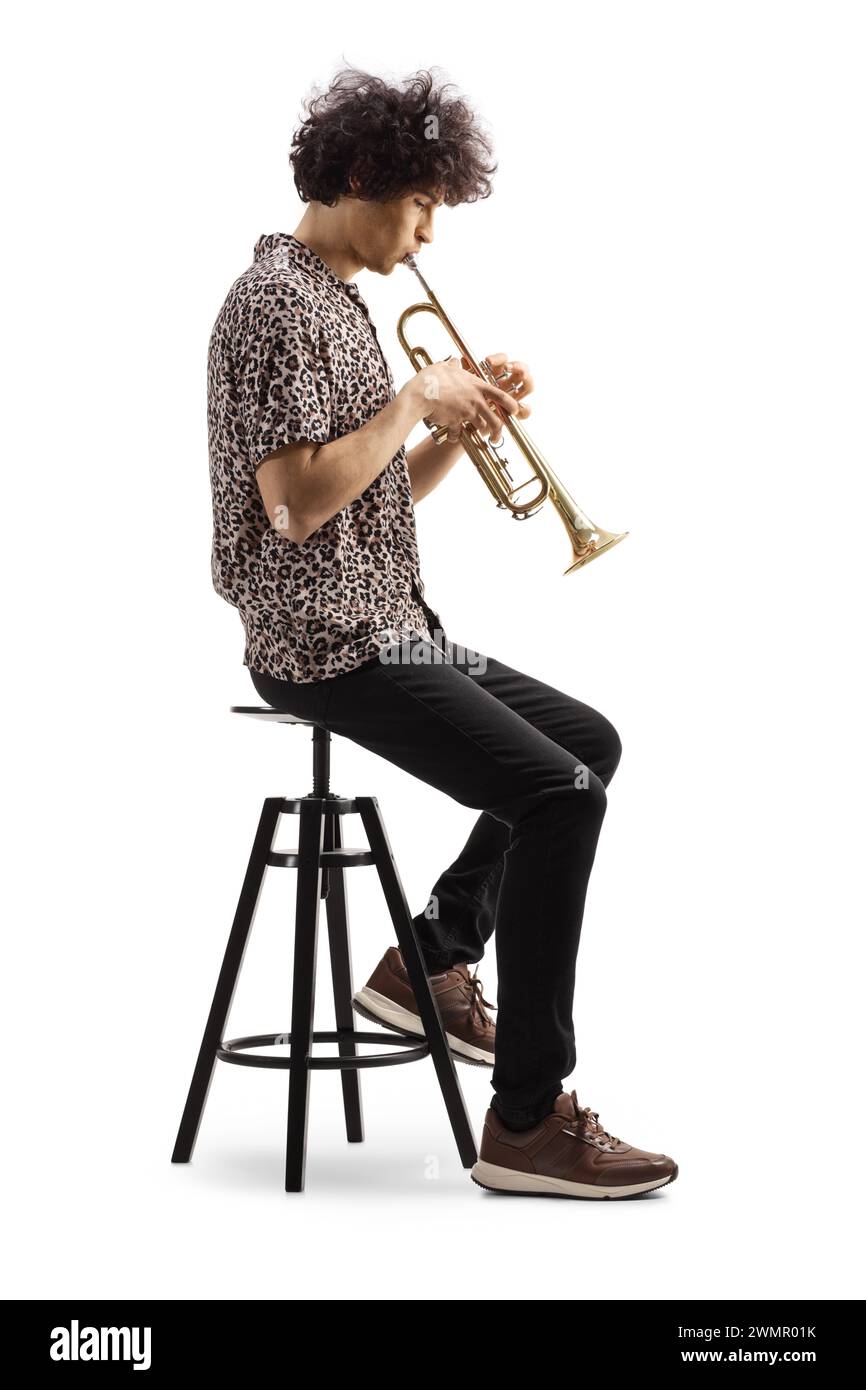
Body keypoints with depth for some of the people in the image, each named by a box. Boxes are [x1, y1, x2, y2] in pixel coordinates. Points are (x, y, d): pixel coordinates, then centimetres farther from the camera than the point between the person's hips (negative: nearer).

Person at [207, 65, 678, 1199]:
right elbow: (298, 502, -23)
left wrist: (464, 427, 4)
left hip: (387, 624, 10)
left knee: (589, 743, 14)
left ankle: (431, 962, 18)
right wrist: (415, 398, -14)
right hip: (321, 641, -10)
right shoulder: (277, 301, -13)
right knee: (559, 793, -20)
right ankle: (529, 1119, -15)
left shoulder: (341, 300, 19)